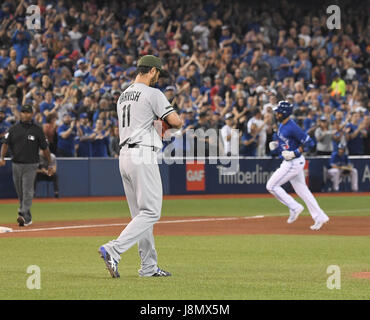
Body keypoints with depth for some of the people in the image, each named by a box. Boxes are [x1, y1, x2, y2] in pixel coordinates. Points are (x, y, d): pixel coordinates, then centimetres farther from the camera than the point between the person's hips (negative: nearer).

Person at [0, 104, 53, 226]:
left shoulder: (37, 130, -1)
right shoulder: (14, 129, 6)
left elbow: (45, 148, 3)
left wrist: (49, 164, 4)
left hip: (30, 165, -4)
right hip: (16, 164, 4)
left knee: (27, 191, -13)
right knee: (20, 192, 9)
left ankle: (24, 216, -20)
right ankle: (27, 217, 20)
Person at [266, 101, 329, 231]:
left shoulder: (292, 127, -21)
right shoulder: (281, 125, 8)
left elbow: (309, 142, -22)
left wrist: (294, 153, -24)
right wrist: (275, 144, 6)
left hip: (294, 162, -10)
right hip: (288, 162, 10)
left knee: (271, 186, -6)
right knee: (302, 190, 11)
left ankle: (295, 207, 1)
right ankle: (319, 217, 13)